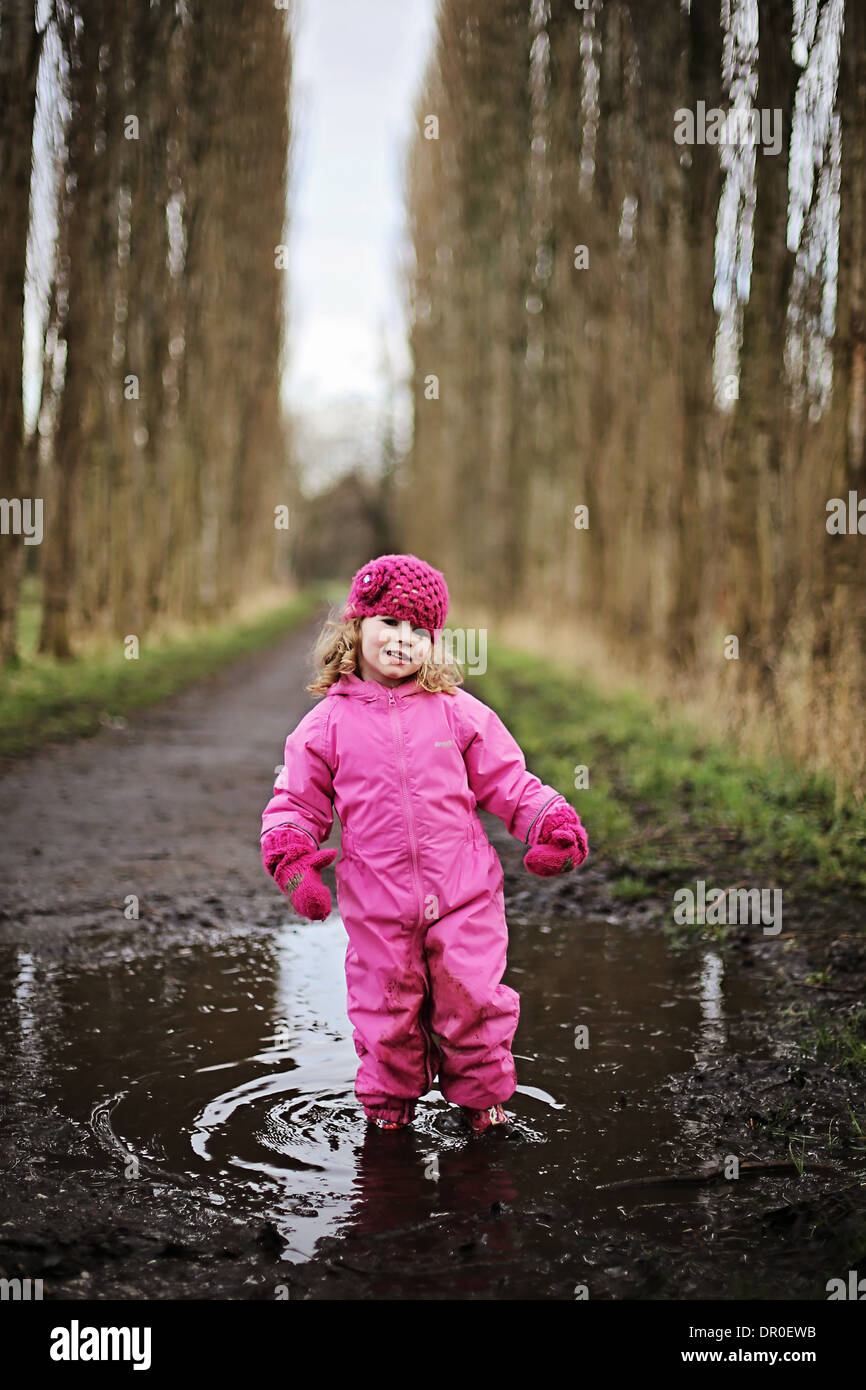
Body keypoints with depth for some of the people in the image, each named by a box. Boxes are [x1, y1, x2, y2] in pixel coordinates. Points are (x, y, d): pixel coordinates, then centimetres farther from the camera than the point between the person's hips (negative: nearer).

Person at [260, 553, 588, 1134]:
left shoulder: (458, 711, 2)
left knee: (474, 999, 2)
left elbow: (508, 781, 7)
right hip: (377, 904, 0)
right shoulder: (329, 724, 1)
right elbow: (296, 801, 6)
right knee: (387, 1009, 8)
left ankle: (482, 1094, 26)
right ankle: (390, 1100, 32)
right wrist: (292, 858, -10)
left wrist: (554, 824, -7)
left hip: (464, 895, 0)